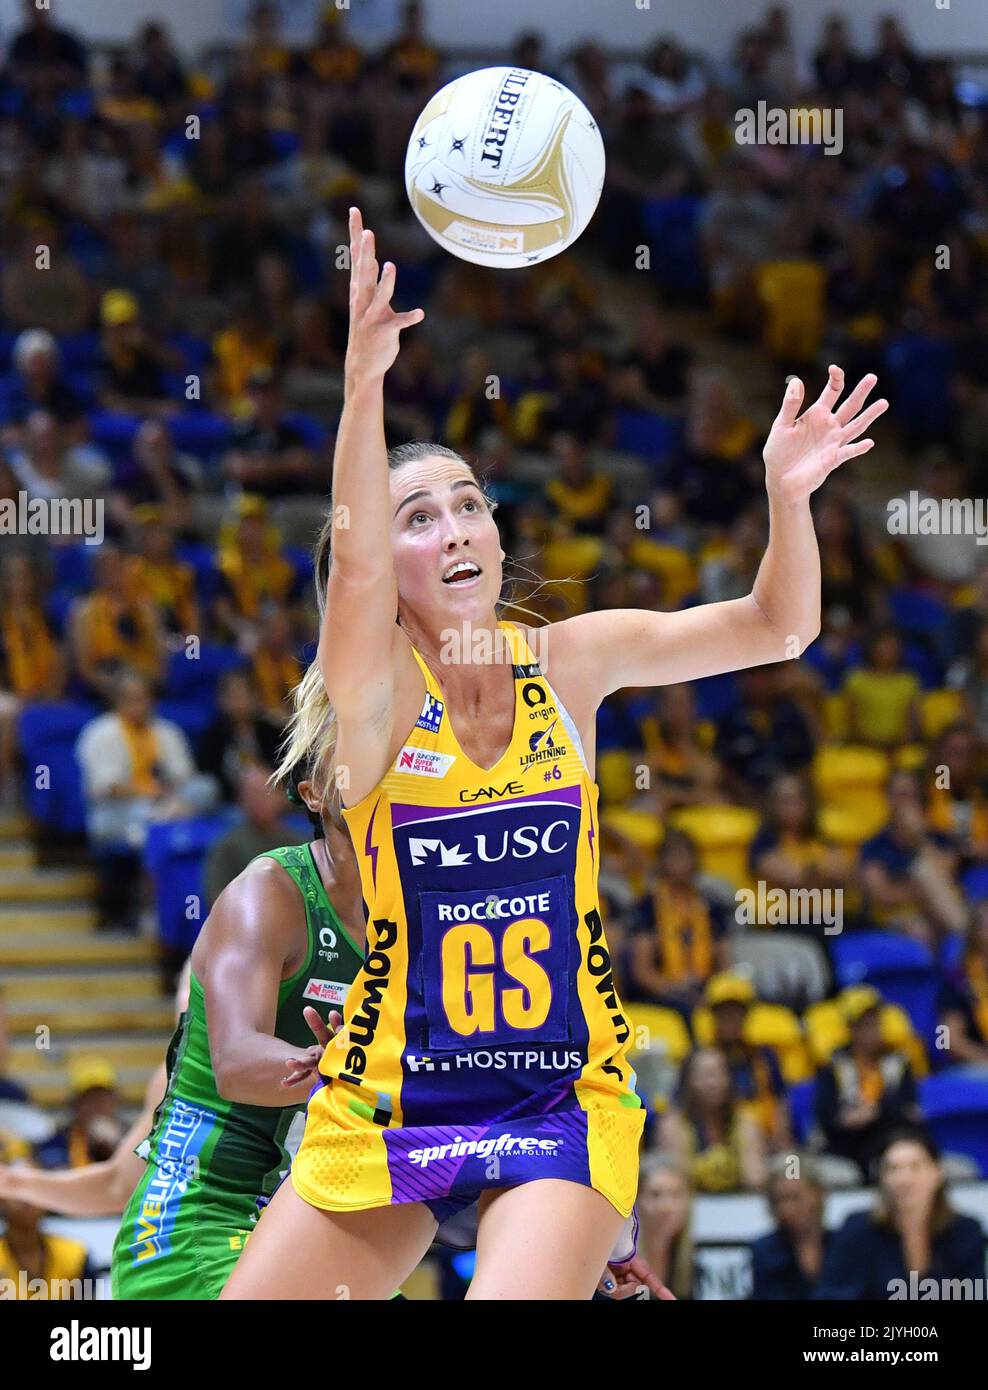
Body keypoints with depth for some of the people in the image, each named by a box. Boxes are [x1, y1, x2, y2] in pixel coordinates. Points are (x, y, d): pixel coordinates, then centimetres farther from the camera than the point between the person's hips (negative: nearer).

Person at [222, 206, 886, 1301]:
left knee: (517, 1297, -25)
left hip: (560, 1103, 0)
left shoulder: (570, 661, 2)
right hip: (388, 1106, 0)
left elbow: (774, 628, 4)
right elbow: (353, 567, -27)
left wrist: (787, 497, -17)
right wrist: (364, 384, -44)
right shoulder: (375, 689, -7)